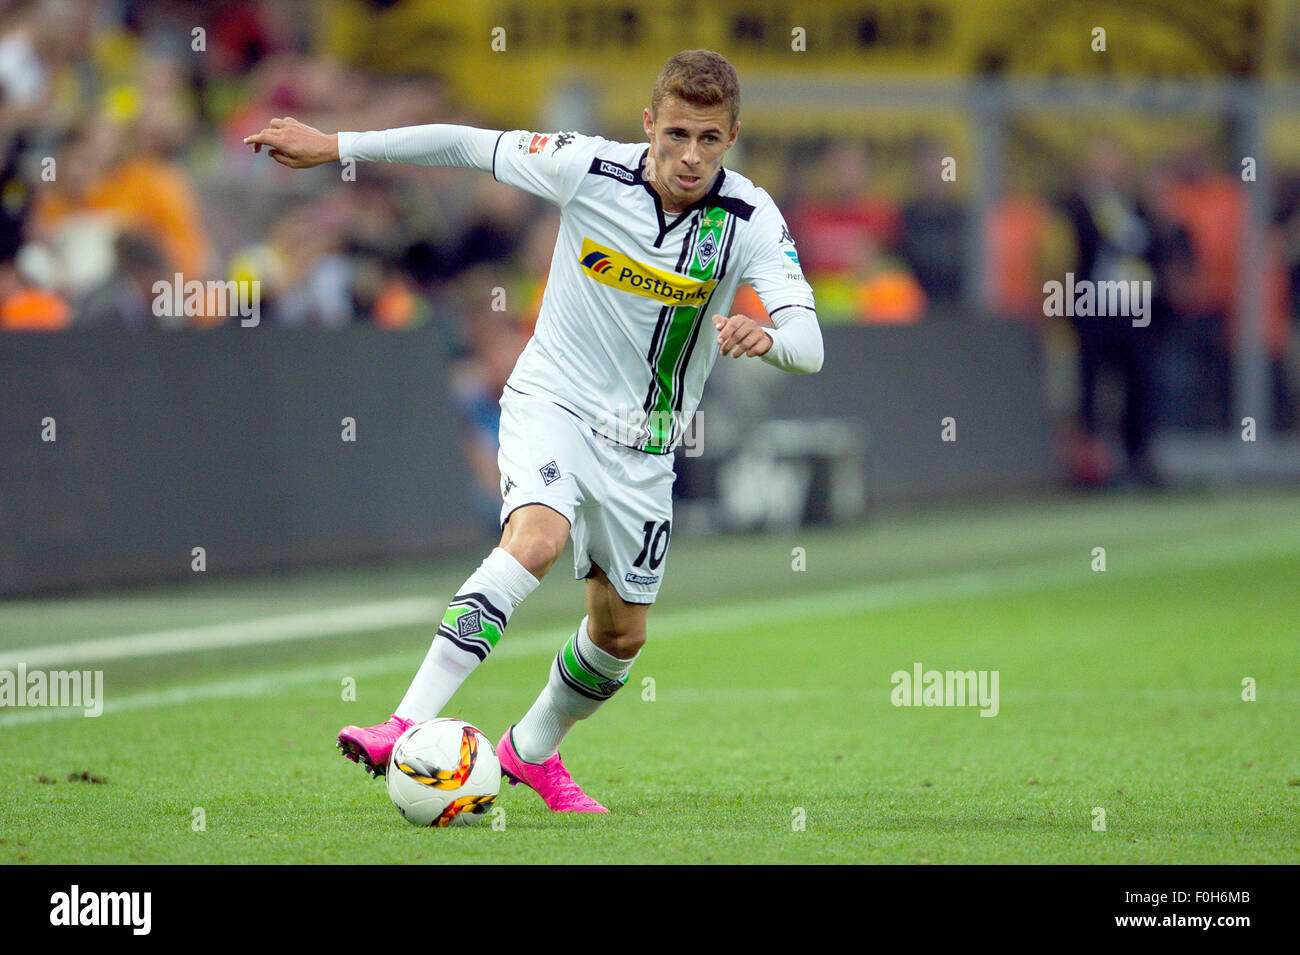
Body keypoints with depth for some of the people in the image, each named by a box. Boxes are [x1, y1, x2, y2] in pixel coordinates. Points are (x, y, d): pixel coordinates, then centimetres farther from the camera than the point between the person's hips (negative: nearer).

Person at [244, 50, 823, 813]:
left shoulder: (751, 219, -16)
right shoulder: (592, 169, -16)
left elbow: (809, 343, -26)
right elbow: (465, 145, -4)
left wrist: (766, 337, -49)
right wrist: (333, 146, -2)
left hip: (644, 442, 3)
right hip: (553, 400, -3)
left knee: (622, 634, 12)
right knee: (537, 536, -32)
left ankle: (532, 749, 41)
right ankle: (409, 727, -38)